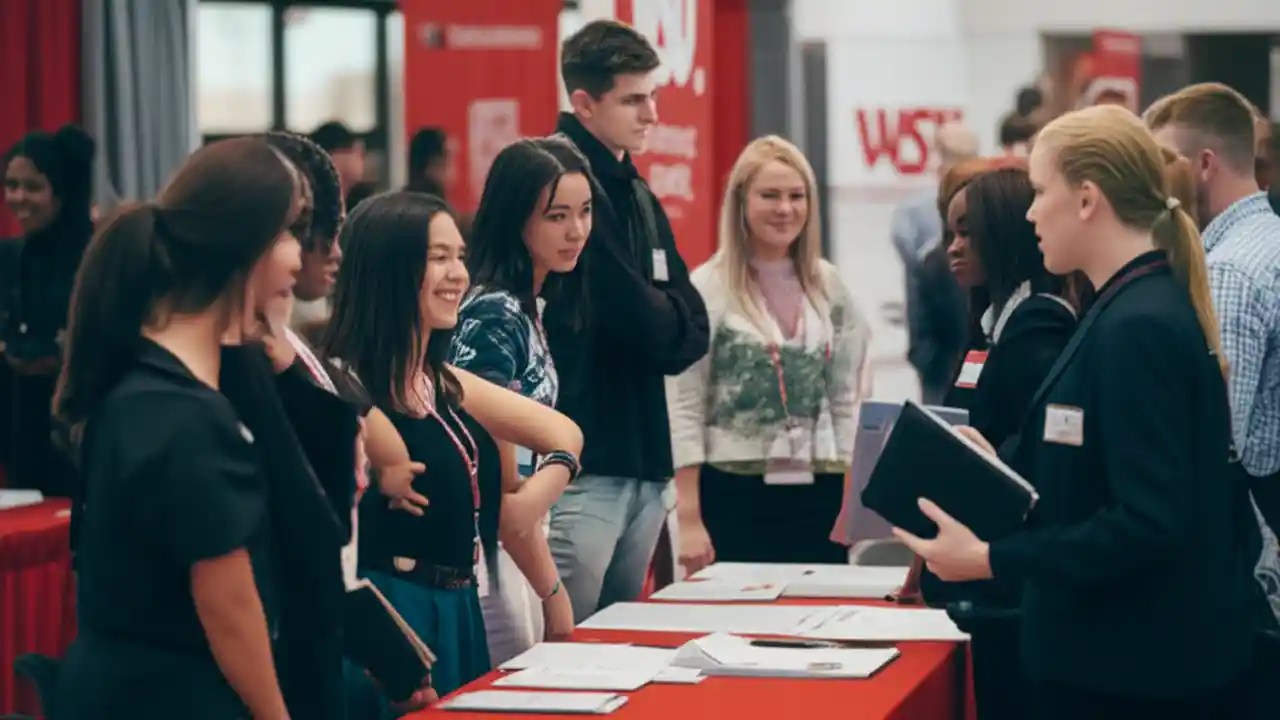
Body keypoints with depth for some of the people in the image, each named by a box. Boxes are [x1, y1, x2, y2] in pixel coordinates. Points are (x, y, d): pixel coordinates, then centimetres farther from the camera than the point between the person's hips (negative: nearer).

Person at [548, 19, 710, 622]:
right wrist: (667, 321, 4)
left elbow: (694, 329, 11)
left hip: (641, 459, 9)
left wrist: (653, 324, -8)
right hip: (580, 463, -9)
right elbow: (631, 317, -15)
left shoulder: (638, 197, 17)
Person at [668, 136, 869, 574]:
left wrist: (852, 497, 6)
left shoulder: (827, 284, 9)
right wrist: (690, 519, -11)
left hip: (817, 494, 4)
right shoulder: (709, 288, -5)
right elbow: (683, 408, -7)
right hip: (735, 493, -4)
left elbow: (846, 398, 12)